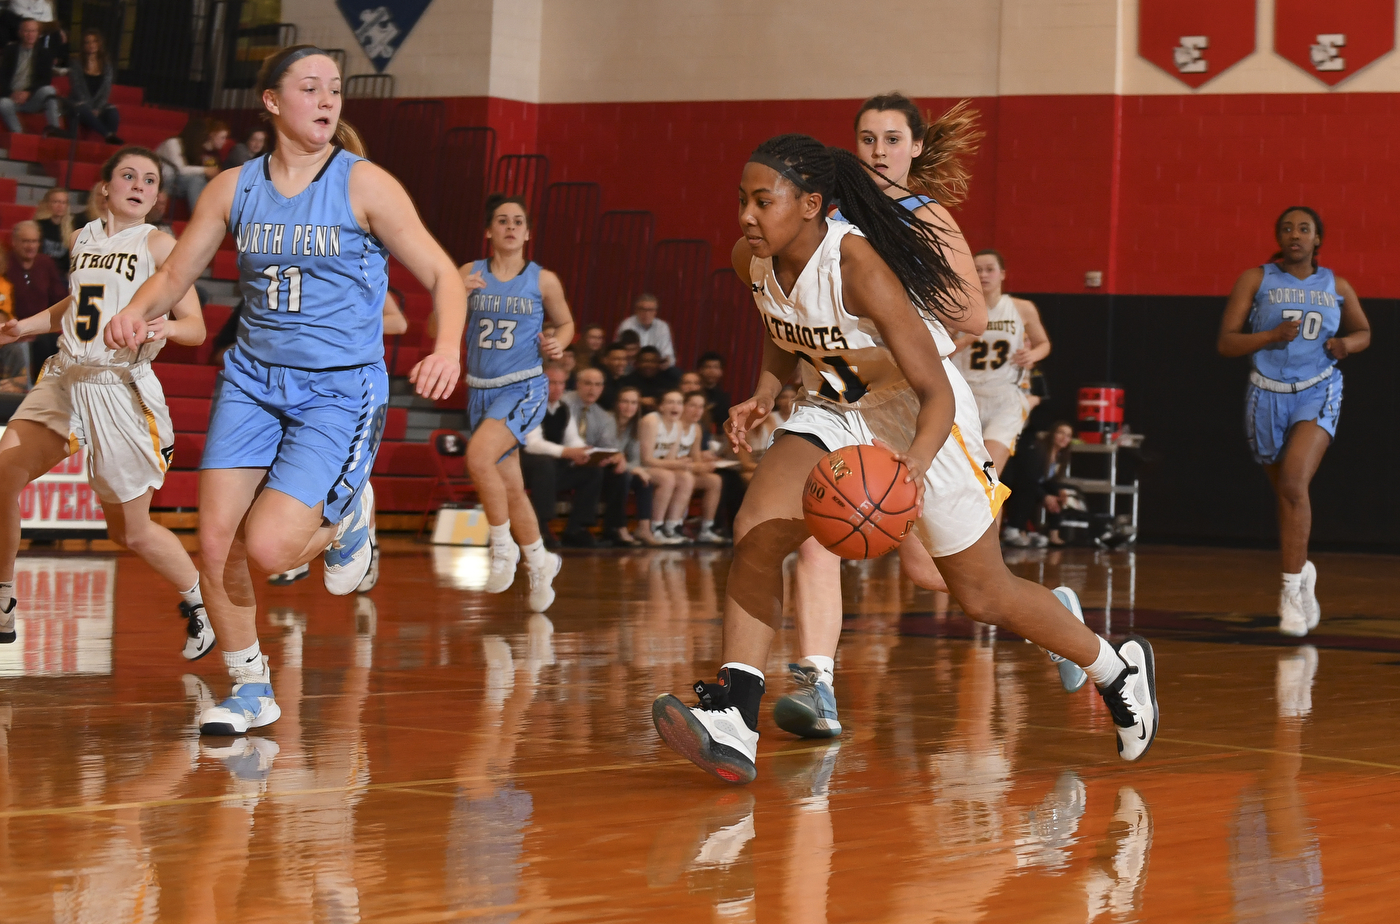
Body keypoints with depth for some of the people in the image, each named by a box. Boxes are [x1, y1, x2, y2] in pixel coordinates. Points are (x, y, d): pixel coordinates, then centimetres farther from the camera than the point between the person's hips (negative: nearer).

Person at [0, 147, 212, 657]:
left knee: (131, 531, 2)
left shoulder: (158, 245, -6)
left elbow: (196, 327, -10)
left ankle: (198, 602, 28)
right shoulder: (85, 238, 11)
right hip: (65, 379, 5)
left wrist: (162, 326, -29)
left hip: (120, 389, -5)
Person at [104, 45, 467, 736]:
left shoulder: (364, 185, -7)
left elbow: (442, 275, -7)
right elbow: (175, 275, 12)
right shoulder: (234, 188, 4)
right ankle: (249, 690, 16)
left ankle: (344, 520, 18)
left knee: (268, 548, -17)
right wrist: (135, 311, -10)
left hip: (340, 388, -4)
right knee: (215, 542, -4)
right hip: (252, 380, 4)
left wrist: (447, 349, -26)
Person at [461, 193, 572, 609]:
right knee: (510, 487, 10)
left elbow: (565, 323, 14)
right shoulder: (470, 274, 3)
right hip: (481, 391, 4)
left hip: (525, 389, -4)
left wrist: (558, 342, -8)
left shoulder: (543, 280, -1)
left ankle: (503, 547, -10)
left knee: (479, 455, -27)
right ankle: (539, 562, 29)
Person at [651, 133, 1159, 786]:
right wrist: (764, 395, -5)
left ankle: (1119, 670, 31)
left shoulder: (858, 265, -32)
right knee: (756, 533, -19)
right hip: (835, 411, 6)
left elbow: (938, 393, -30)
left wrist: (914, 462, -48)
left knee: (985, 596, 6)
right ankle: (732, 720, -21)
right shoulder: (751, 261, -12)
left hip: (918, 419, -6)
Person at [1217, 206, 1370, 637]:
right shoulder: (1256, 279, 0)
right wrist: (1273, 336, -20)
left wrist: (1347, 343, -2)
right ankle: (1302, 570, 37)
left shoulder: (1336, 286, 5)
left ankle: (1291, 590, -19)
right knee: (1286, 492, 12)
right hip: (1268, 395, 1)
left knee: (1294, 483, -22)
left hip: (1318, 394, -1)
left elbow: (1363, 331, 22)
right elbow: (1225, 343, -5)